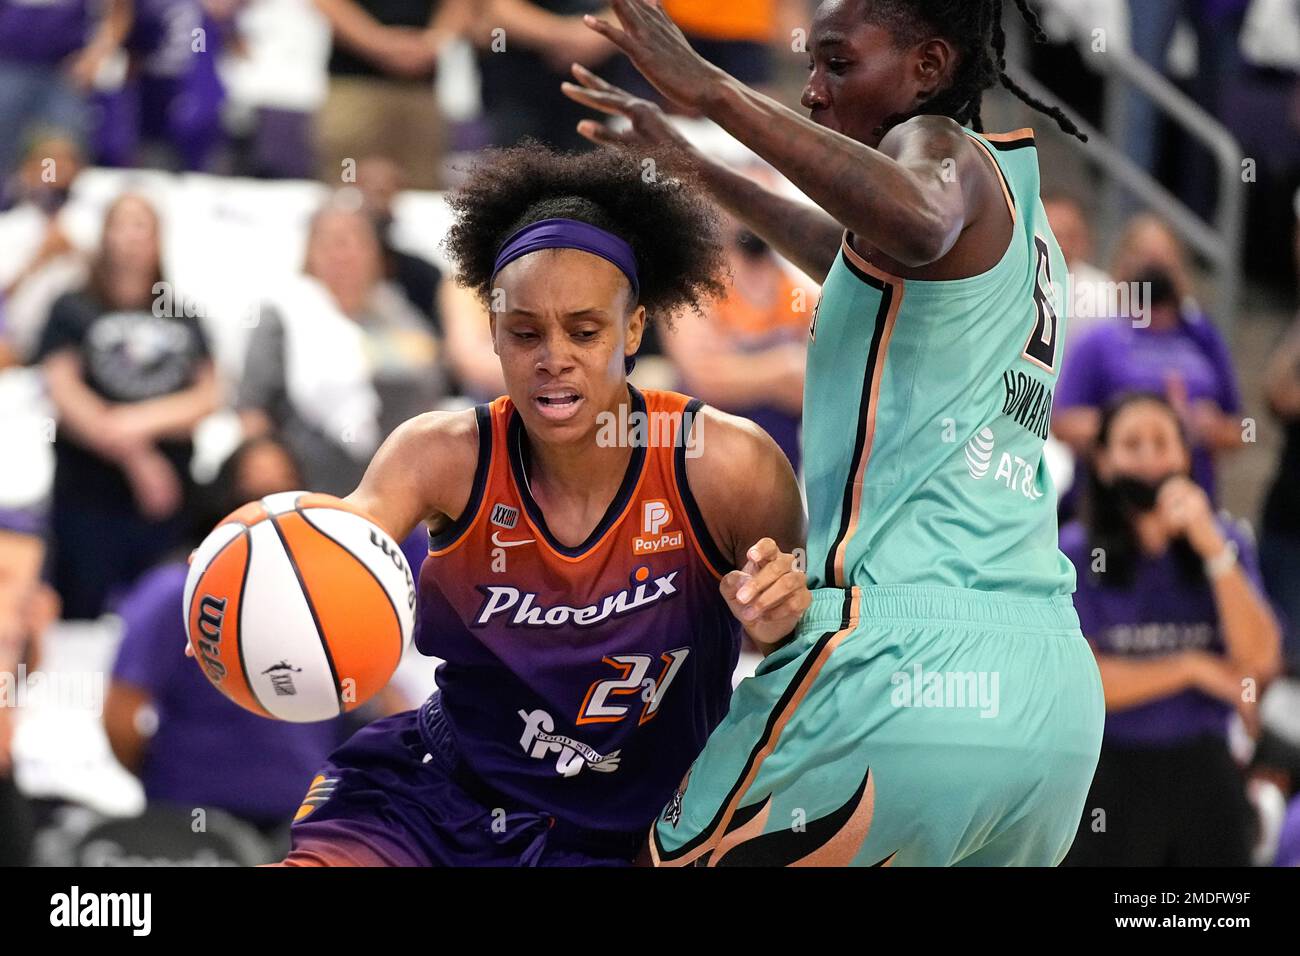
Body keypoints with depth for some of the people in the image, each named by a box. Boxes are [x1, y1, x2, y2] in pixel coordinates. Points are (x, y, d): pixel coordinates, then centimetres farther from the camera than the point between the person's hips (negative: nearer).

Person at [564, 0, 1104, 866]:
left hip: (908, 658, -9)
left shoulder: (945, 150, -1)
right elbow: (853, 258, 46)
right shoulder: (1026, 223, 25)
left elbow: (917, 224, -28)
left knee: (686, 862, 2)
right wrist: (683, 159, 54)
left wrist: (713, 92, -25)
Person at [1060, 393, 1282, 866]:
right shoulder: (1076, 552, -3)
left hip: (1205, 772, 3)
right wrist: (1195, 668, -8)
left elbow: (1260, 660, -9)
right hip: (1112, 779, -3)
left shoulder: (1226, 544, 5)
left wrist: (1212, 547, -16)